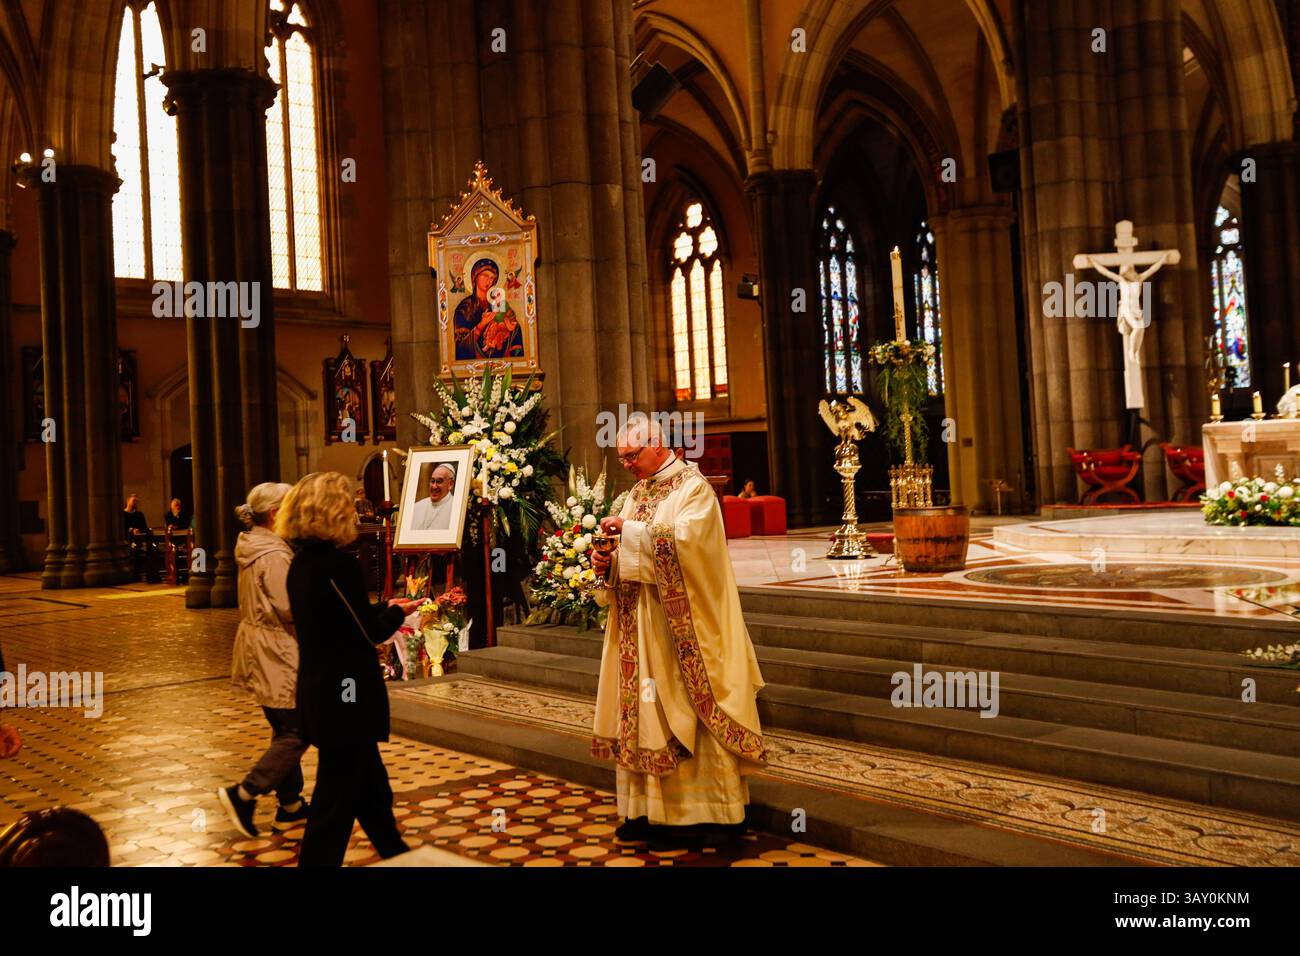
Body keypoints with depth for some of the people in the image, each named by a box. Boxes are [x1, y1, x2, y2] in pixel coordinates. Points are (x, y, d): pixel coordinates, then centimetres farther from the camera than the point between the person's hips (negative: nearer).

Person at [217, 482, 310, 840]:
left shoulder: (252, 548, 11)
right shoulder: (274, 555, -20)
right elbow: (289, 609, -23)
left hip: (260, 651, 11)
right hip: (278, 654, -11)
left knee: (285, 731, 17)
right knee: (296, 733, -2)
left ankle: (290, 806, 24)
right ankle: (243, 795, -1)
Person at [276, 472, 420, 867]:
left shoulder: (301, 562, 6)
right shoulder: (339, 563, -21)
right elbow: (370, 632, -17)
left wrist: (384, 608, 12)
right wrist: (398, 612, 2)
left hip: (321, 691, 9)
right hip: (345, 697, -9)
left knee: (372, 788, 22)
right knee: (336, 798, 4)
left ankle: (396, 855, 37)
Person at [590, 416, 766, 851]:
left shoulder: (694, 488, -8)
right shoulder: (637, 493, 14)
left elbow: (685, 540, -23)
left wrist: (631, 528, -20)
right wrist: (607, 562, -3)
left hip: (682, 627, -7)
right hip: (640, 627, 7)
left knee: (689, 712, -3)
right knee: (642, 712, 7)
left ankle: (709, 812, 7)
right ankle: (651, 809, 16)